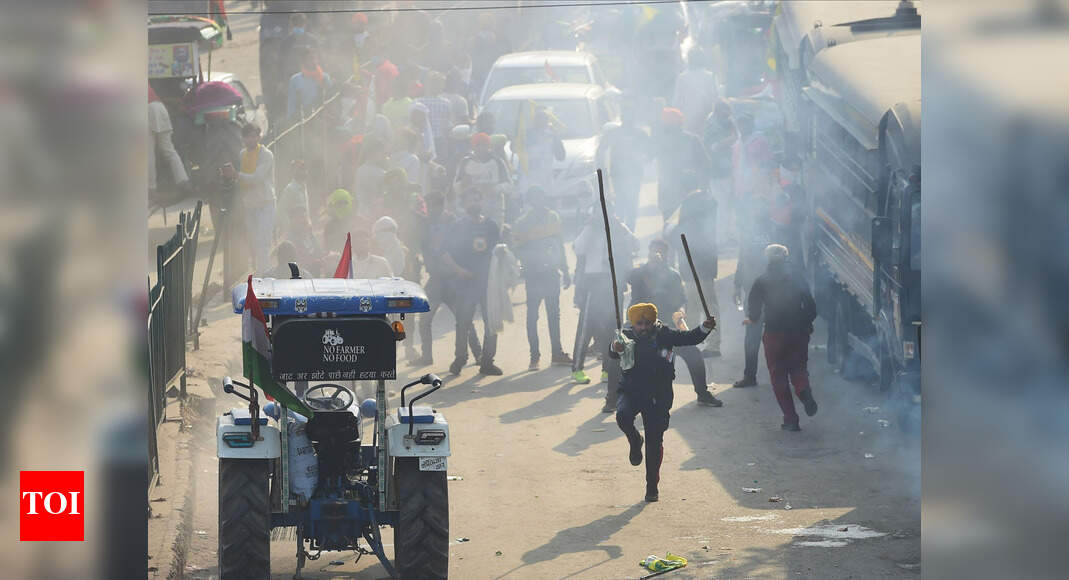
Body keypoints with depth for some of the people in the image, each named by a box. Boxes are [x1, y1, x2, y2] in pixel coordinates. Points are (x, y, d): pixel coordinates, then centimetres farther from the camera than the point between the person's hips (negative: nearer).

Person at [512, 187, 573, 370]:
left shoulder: (552, 217, 11)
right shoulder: (523, 223, -4)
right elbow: (520, 251, -5)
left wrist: (565, 271, 16)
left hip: (552, 273, 5)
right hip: (534, 274, -5)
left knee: (554, 313, 10)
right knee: (532, 315, -3)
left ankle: (557, 353, 17)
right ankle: (534, 356, 1)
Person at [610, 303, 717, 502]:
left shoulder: (664, 335, -3)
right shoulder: (627, 337, -4)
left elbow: (690, 338, -4)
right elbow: (614, 354, -19)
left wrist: (705, 328, -23)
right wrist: (616, 348, -43)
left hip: (658, 396, 1)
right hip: (632, 390, 0)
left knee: (655, 441, 4)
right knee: (623, 415, -31)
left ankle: (652, 486, 17)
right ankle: (634, 441, 3)